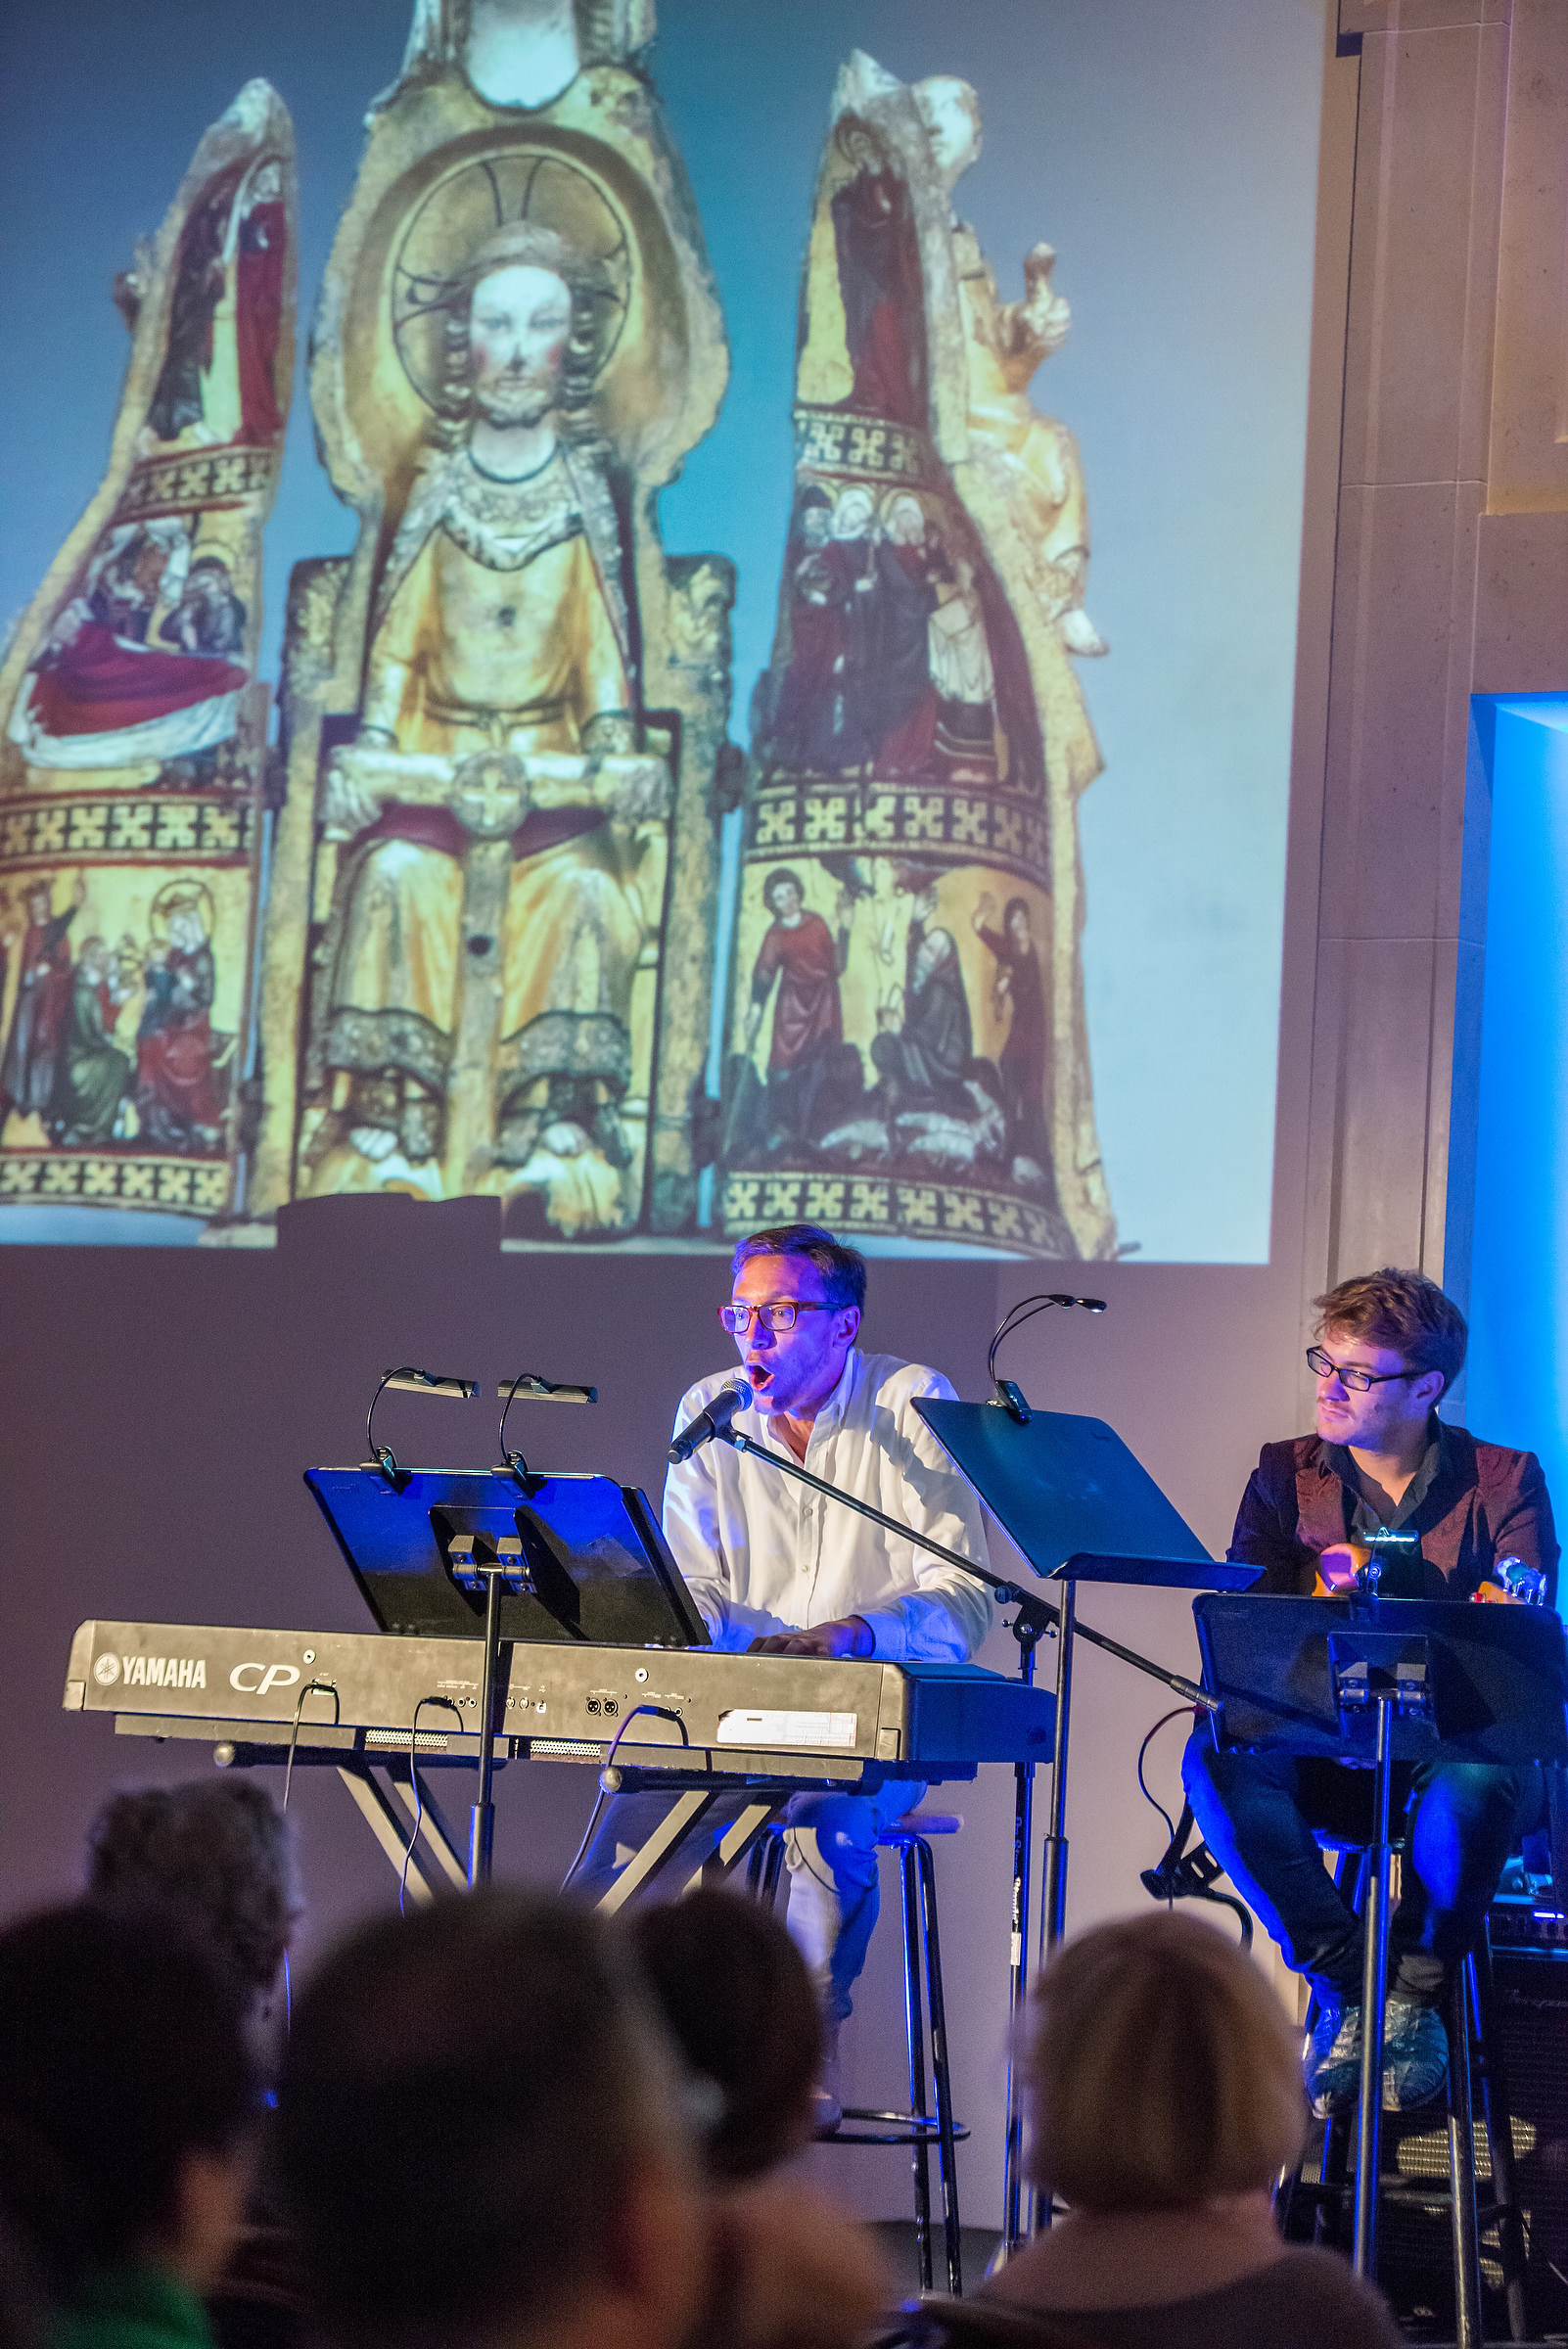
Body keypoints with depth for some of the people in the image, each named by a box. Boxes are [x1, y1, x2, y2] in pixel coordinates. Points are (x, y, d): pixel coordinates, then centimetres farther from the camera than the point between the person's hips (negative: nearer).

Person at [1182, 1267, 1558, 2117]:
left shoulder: (1503, 1482, 3)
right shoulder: (1286, 1476, 12)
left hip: (1455, 1742, -2)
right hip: (1322, 1752, 3)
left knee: (1474, 1780, -39)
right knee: (1214, 1758, -30)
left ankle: (1417, 1997, -14)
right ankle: (1346, 1989, -20)